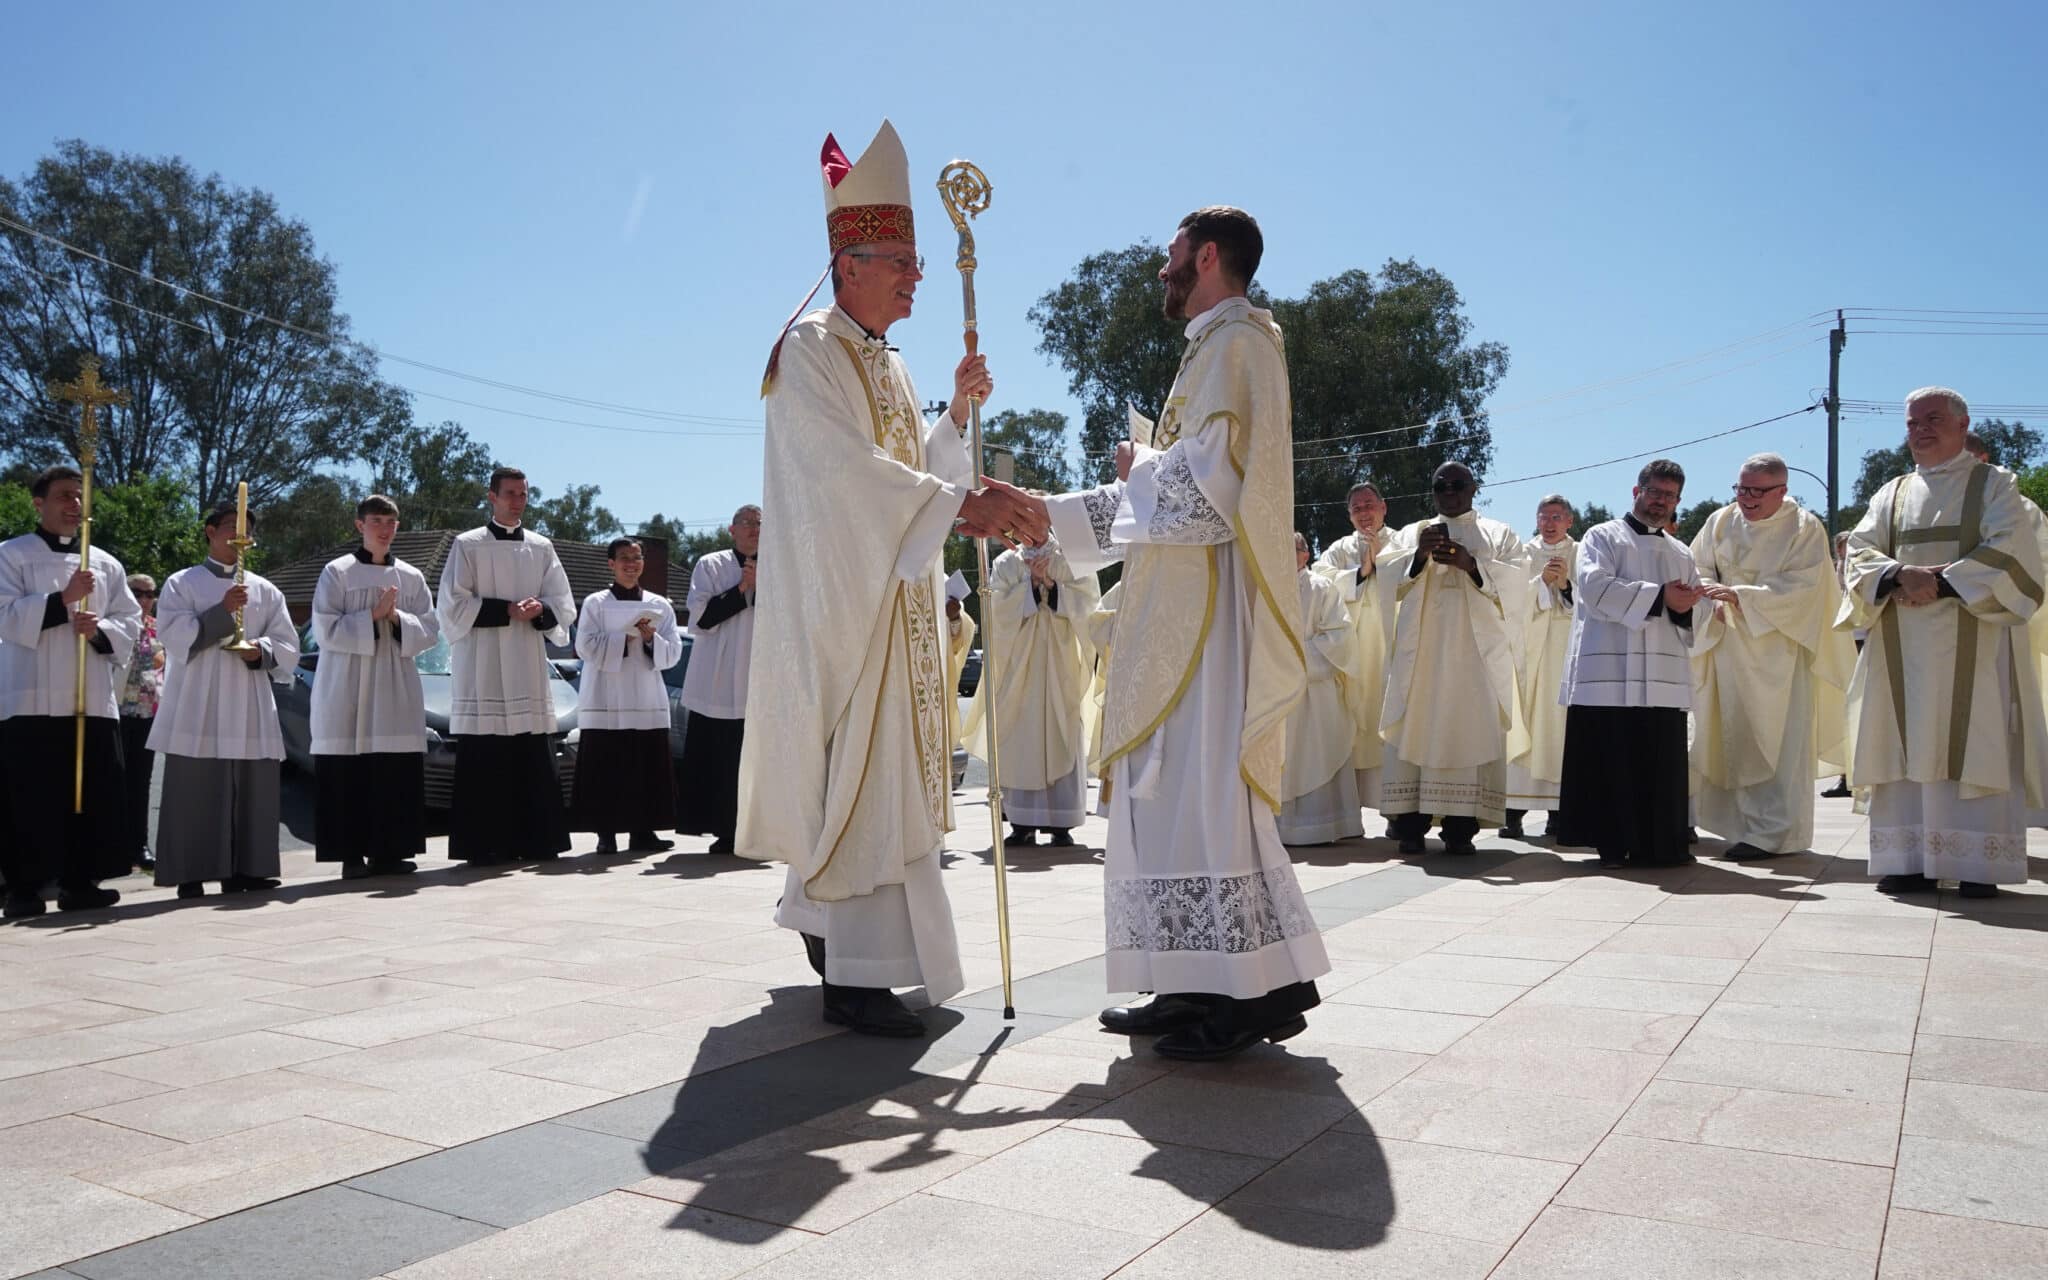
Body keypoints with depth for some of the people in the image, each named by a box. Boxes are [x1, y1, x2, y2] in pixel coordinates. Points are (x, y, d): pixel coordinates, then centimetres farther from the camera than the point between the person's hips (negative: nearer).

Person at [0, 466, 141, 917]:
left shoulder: (106, 564, 16)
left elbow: (130, 624, 13)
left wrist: (100, 629, -8)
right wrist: (63, 599, -18)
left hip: (94, 699, 4)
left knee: (94, 794, 3)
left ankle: (80, 882, 11)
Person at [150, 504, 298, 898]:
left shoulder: (265, 590, 17)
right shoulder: (182, 583, 8)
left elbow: (288, 647, 12)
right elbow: (173, 634, -6)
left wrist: (260, 651, -9)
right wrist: (222, 611, -16)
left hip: (250, 707, 3)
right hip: (197, 707, -3)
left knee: (251, 791, 0)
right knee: (195, 791, -6)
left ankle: (245, 870, 5)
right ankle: (190, 874, -3)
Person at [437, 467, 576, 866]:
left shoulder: (541, 548, 14)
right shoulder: (467, 546, 4)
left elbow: (564, 608, 10)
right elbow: (454, 607, -4)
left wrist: (539, 610, -12)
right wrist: (508, 610, -12)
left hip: (530, 669, 3)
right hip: (482, 671, -3)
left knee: (534, 762, 1)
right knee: (484, 763, -5)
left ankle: (536, 841, 7)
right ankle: (484, 846, -1)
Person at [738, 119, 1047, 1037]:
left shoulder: (888, 363, 18)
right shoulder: (809, 348, -10)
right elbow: (847, 468, -23)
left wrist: (958, 410, 3)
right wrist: (962, 505, -30)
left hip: (892, 594, 9)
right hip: (834, 591, -9)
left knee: (878, 764, 13)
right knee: (857, 766, -12)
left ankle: (824, 918, 27)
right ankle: (856, 972, -9)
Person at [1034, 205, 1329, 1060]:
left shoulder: (1235, 341, -8)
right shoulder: (1216, 347, 23)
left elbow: (1204, 482, -20)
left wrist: (1139, 464, 0)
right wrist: (1046, 513, 20)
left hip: (1208, 605, -10)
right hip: (1180, 609, 10)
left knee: (1202, 787, -10)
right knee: (1177, 789, 10)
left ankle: (1249, 993, -4)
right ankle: (1201, 988, 16)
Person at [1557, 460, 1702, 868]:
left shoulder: (1681, 554, 24)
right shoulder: (1603, 537, 8)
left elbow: (1693, 616, 20)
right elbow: (1596, 589, -10)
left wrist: (1684, 607, -4)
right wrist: (1659, 597, -12)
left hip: (1664, 678, 5)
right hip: (1609, 674, -5)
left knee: (1661, 765, 1)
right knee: (1611, 762, -5)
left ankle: (1660, 845, 8)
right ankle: (1611, 844, 2)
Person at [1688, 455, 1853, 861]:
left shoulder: (1805, 528, -4)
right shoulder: (1721, 522, 7)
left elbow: (1800, 586, -13)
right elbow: (1699, 569, 8)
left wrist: (1740, 596, -24)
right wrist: (1714, 600, -13)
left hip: (1780, 650, -4)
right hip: (1729, 648, 4)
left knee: (1779, 743, -6)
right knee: (1736, 736, 6)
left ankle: (1775, 831, -3)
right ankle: (1748, 825, 16)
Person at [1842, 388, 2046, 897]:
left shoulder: (1993, 484, 7)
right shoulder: (1892, 495, 17)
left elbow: (2007, 553, -6)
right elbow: (1860, 553, 6)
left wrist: (1942, 583, -16)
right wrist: (1900, 576, -14)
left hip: (1973, 644, -3)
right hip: (1904, 650, 3)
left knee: (1975, 748, -7)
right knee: (1907, 749, -1)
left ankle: (1979, 867, -5)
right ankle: (1911, 861, 1)